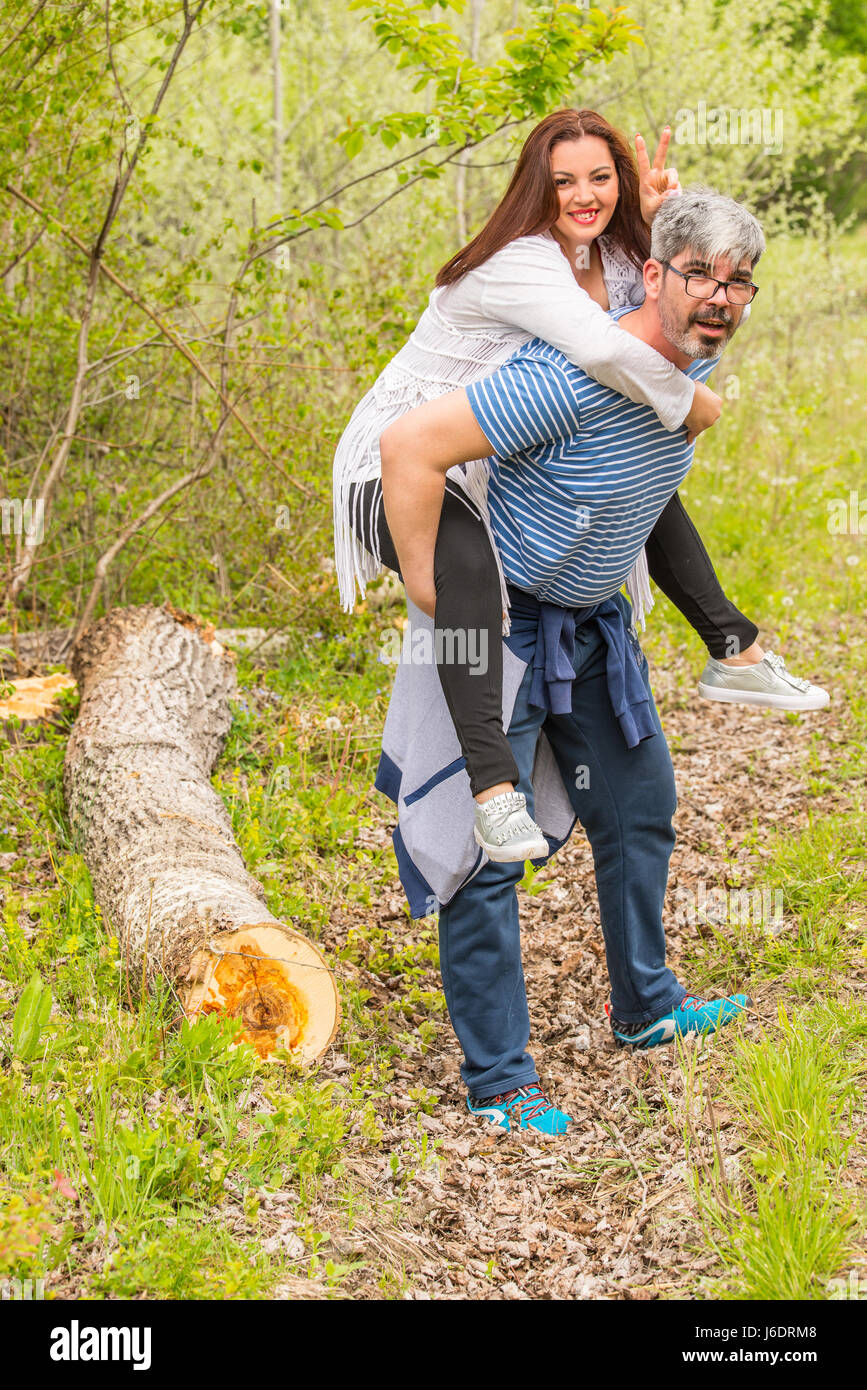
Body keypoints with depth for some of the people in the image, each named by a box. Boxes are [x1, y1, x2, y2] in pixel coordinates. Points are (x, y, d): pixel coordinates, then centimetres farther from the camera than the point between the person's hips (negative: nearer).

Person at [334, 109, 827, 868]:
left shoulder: (610, 257, 4)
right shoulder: (521, 261, -25)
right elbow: (603, 349, -42)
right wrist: (689, 404, -27)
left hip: (494, 466, 10)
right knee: (468, 559, -42)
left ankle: (734, 653, 29)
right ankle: (493, 786, -46)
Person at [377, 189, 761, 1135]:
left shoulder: (695, 365, -4)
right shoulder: (571, 379, -32)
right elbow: (411, 444, -35)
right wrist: (427, 591, -28)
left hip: (593, 622, 9)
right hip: (499, 623, -9)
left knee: (639, 808, 19)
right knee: (484, 847, -6)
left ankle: (644, 1008, 38)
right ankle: (497, 1081, 5)